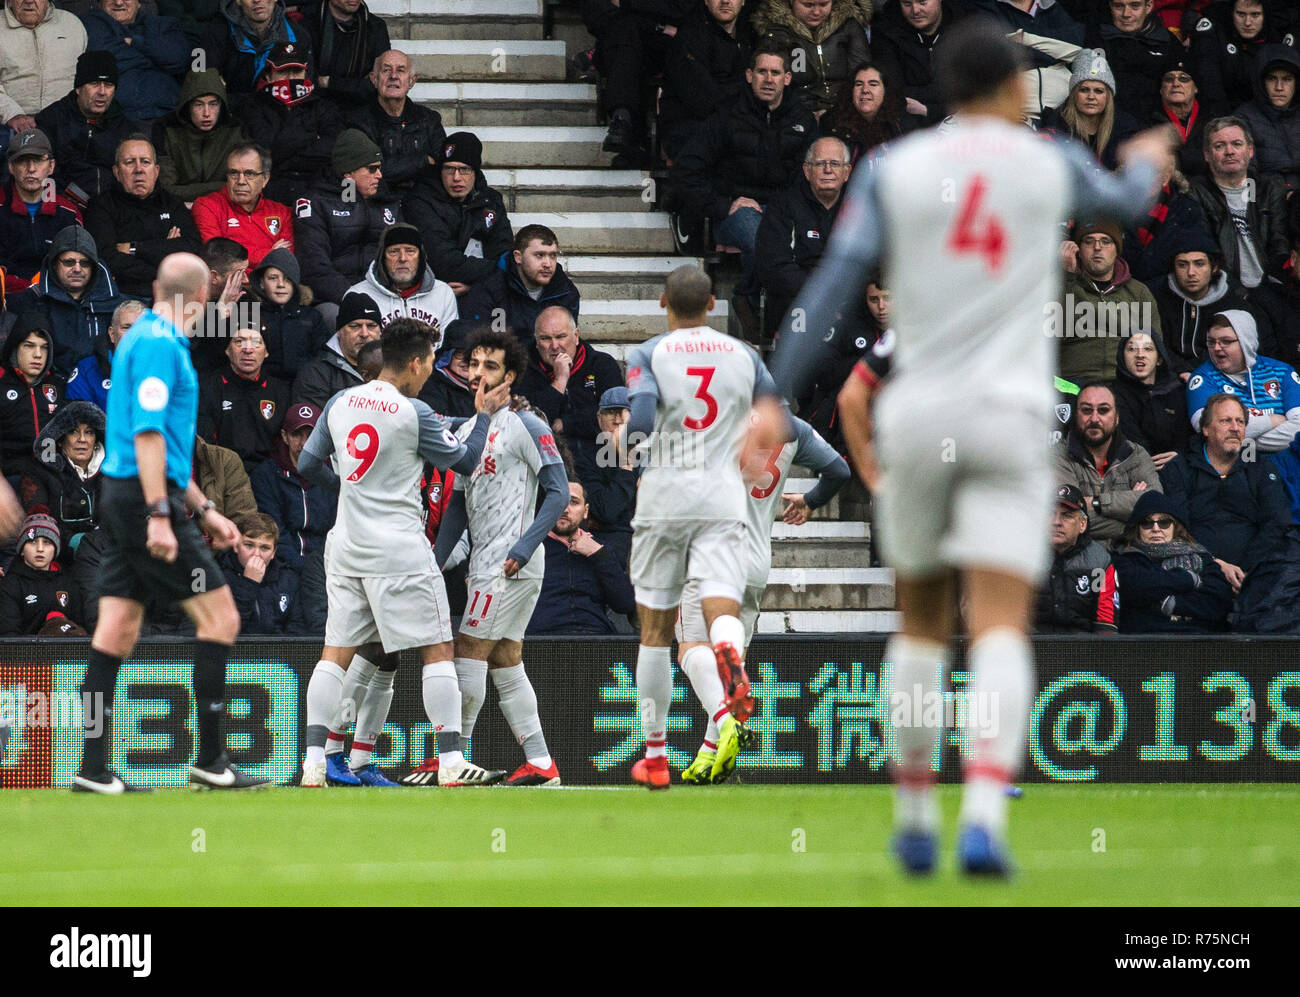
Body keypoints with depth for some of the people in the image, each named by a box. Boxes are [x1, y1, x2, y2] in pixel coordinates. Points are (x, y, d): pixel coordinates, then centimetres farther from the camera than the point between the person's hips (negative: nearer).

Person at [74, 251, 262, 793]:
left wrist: (203, 510, 28)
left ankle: (94, 769, 3)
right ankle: (211, 760, -3)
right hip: (147, 498, -10)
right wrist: (159, 515, -23)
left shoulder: (143, 338, 19)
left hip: (122, 492, 10)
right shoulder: (160, 344, -11)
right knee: (219, 618, -5)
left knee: (117, 631, 6)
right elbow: (148, 432, -20)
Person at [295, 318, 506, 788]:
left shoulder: (340, 403, 6)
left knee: (336, 653, 6)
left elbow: (308, 464, 14)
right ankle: (451, 762, -5)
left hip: (346, 550, 6)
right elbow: (464, 460, 0)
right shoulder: (414, 414, -11)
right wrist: (483, 414, 15)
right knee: (437, 651, 0)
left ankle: (315, 760, -5)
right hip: (399, 551, -6)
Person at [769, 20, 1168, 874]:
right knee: (1003, 627, -8)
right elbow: (1123, 201, 27)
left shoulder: (893, 172, 1)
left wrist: (778, 398, -7)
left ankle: (915, 816, 22)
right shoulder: (1051, 167, 4)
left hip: (916, 419, 1)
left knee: (923, 620, 18)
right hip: (1010, 420, -1)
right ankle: (984, 818, -26)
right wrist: (1146, 163, 50)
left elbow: (833, 286, -7)